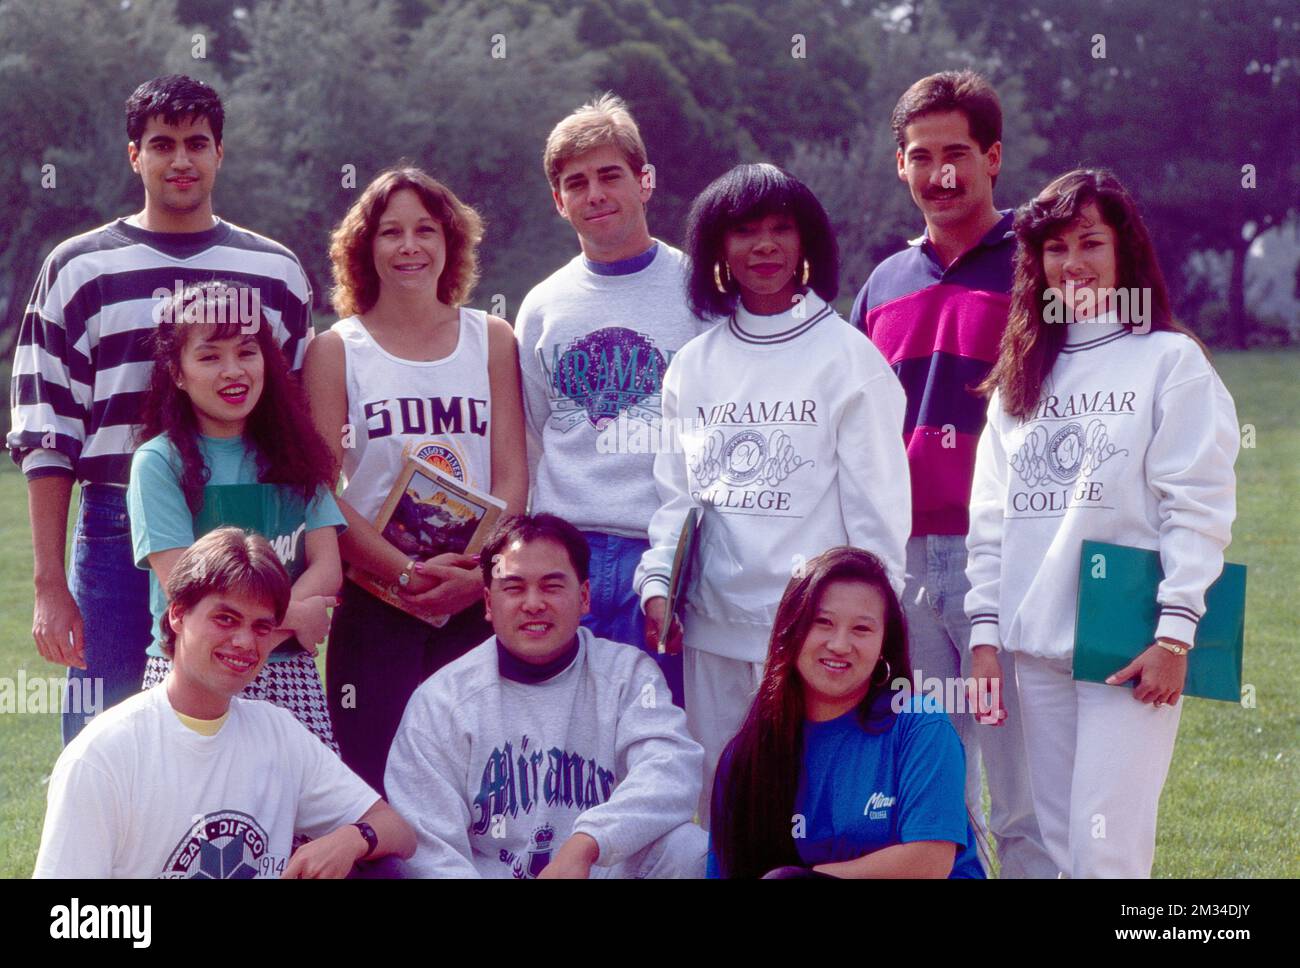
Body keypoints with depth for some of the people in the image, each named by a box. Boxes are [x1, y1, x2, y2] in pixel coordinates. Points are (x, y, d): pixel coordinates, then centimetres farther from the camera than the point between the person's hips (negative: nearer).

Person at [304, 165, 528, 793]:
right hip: (374, 605, -2)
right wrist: (408, 573, -17)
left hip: (478, 602, 2)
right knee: (374, 789, -7)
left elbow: (512, 476, 4)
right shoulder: (336, 351, 4)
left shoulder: (491, 341, 10)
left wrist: (476, 572, -13)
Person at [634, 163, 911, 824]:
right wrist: (656, 581, 2)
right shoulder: (694, 365, 12)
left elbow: (878, 498, -3)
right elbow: (676, 491, 15)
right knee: (716, 811, 9)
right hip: (713, 628, 5)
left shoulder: (846, 355, -2)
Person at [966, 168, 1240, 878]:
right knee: (1057, 844, 7)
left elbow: (1198, 508, -8)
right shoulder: (1022, 375, 16)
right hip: (1035, 646, 5)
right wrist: (985, 632, 7)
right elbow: (991, 517, 15)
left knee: (1107, 845, -10)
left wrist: (1175, 631, -15)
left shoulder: (1171, 361, -1)